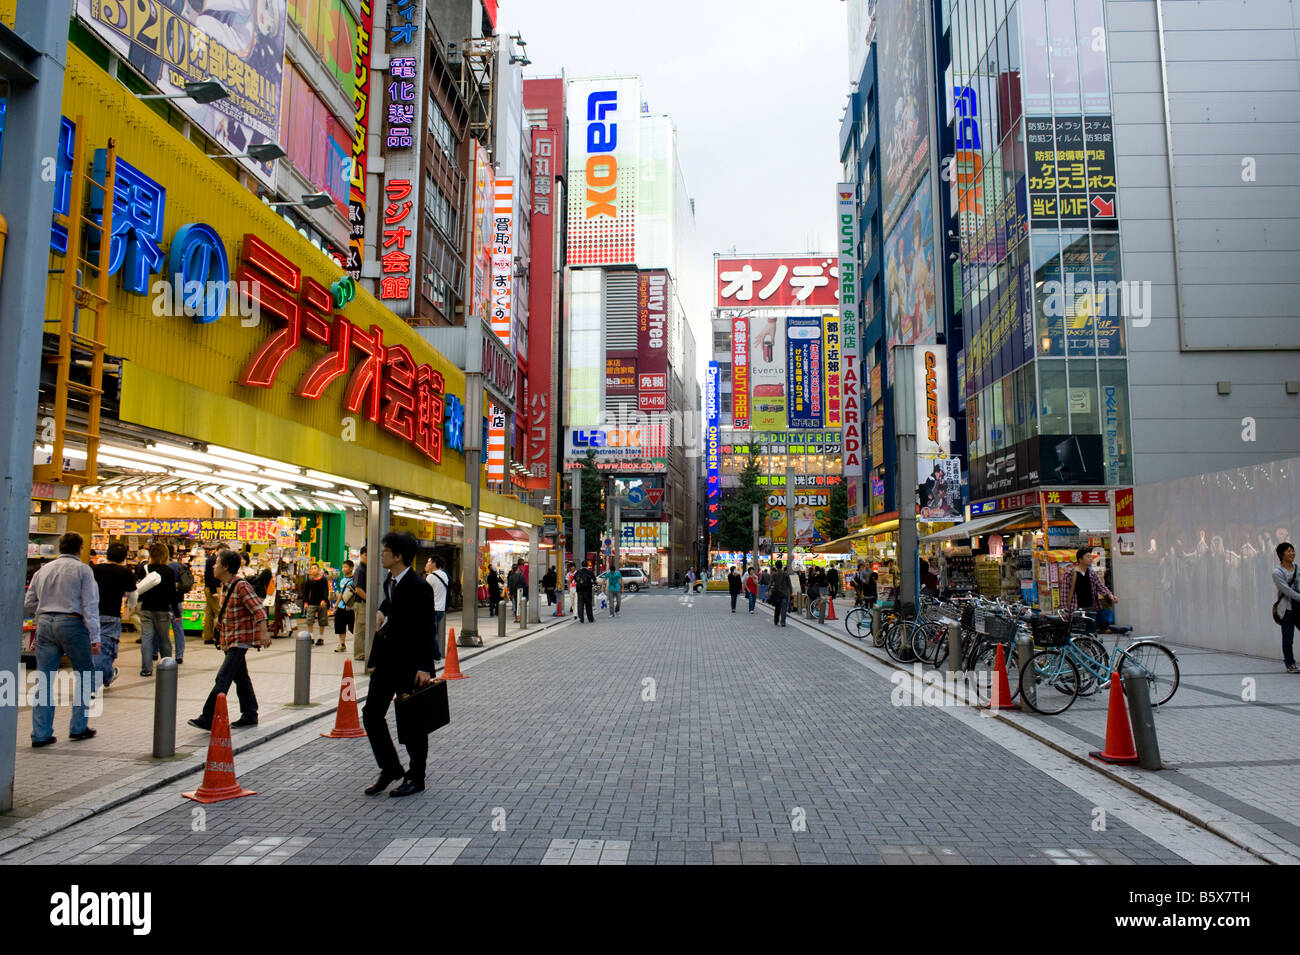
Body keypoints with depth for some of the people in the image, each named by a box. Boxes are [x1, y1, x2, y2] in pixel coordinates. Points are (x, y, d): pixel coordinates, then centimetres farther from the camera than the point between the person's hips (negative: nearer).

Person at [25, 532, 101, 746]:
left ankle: (40, 734, 9)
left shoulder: (43, 570, 13)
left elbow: (28, 605, 16)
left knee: (44, 680, 7)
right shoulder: (82, 569, -2)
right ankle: (78, 728, 10)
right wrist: (94, 637, -7)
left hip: (44, 623, 5)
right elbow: (90, 605, -7)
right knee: (84, 676, 8)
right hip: (71, 623, -5)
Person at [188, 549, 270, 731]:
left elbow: (259, 610, -25)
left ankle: (208, 718, -9)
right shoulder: (225, 585, 10)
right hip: (229, 640, 9)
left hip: (240, 640, -9)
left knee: (223, 679, -11)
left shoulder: (241, 586, -18)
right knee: (241, 678, 14)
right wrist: (220, 619, 14)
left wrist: (263, 632, -34)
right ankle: (250, 715, 23)